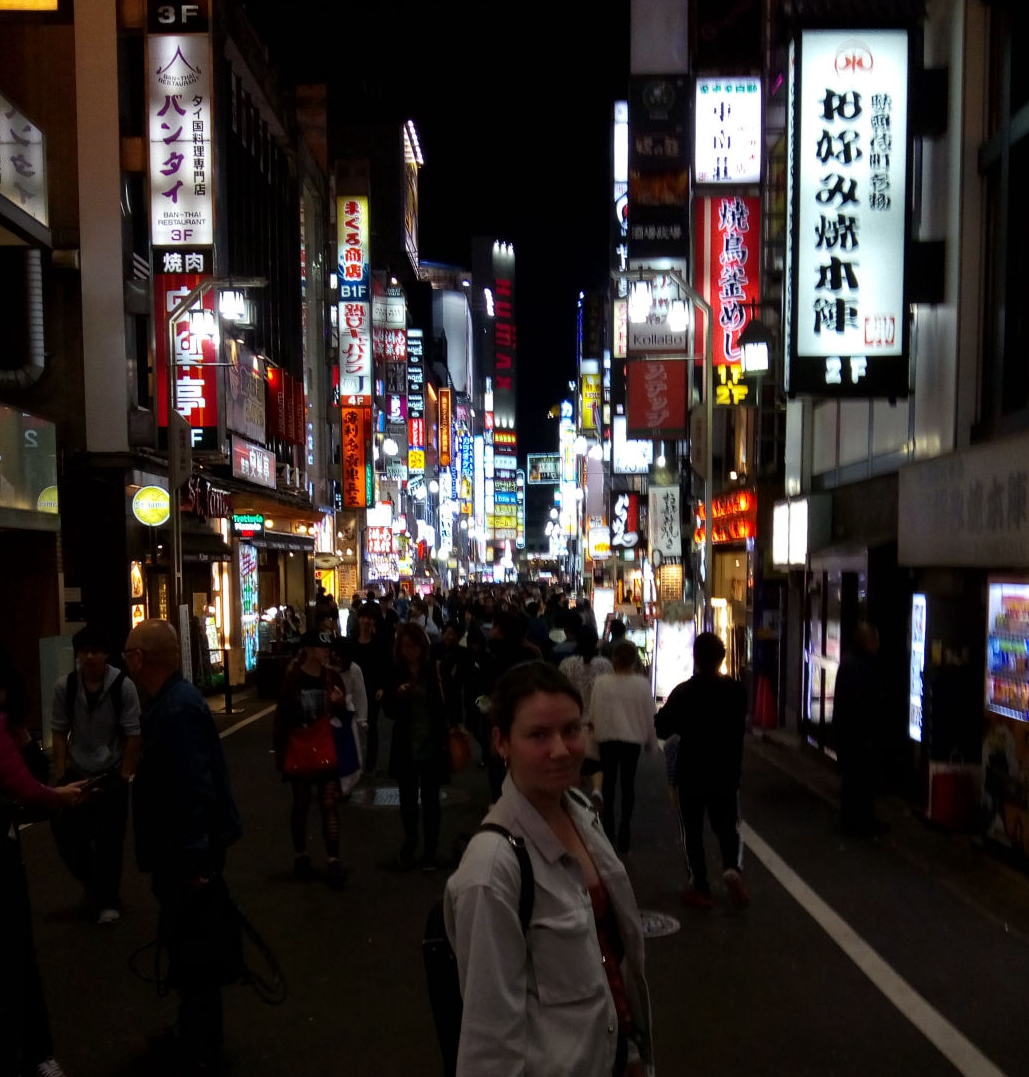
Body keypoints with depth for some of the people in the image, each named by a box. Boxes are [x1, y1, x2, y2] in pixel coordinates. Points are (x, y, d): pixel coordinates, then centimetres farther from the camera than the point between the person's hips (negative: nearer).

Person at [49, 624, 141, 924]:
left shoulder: (123, 686, -14)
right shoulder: (65, 687, -7)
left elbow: (133, 735, -9)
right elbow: (59, 733, 1)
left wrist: (124, 777, -9)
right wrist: (60, 775, -1)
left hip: (111, 775, -2)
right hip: (77, 774, 3)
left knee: (109, 840, 3)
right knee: (67, 834, 3)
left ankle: (108, 901, 23)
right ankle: (92, 884, 32)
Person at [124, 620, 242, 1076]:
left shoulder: (178, 709, -27)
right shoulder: (170, 701, 6)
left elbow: (195, 790, -30)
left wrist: (194, 860, -27)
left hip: (188, 854, -10)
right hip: (181, 850, 10)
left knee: (192, 950, 5)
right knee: (185, 942, 23)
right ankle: (195, 1033, 41)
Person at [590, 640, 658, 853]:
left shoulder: (601, 682, -13)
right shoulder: (642, 684, -11)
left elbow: (594, 712, -5)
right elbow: (649, 715, -2)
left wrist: (596, 732, 12)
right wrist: (651, 741, 12)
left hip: (608, 737, 0)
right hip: (633, 737, 0)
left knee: (608, 781, 15)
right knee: (628, 783, 11)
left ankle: (608, 827, 20)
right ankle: (625, 828, 8)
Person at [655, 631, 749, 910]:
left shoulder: (683, 692, -15)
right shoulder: (737, 690, -5)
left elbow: (662, 729, -10)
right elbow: (739, 726, 9)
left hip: (691, 772, -2)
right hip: (726, 771, 2)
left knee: (692, 829, 10)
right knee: (727, 825, 14)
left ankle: (700, 887, 9)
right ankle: (732, 869, -11)